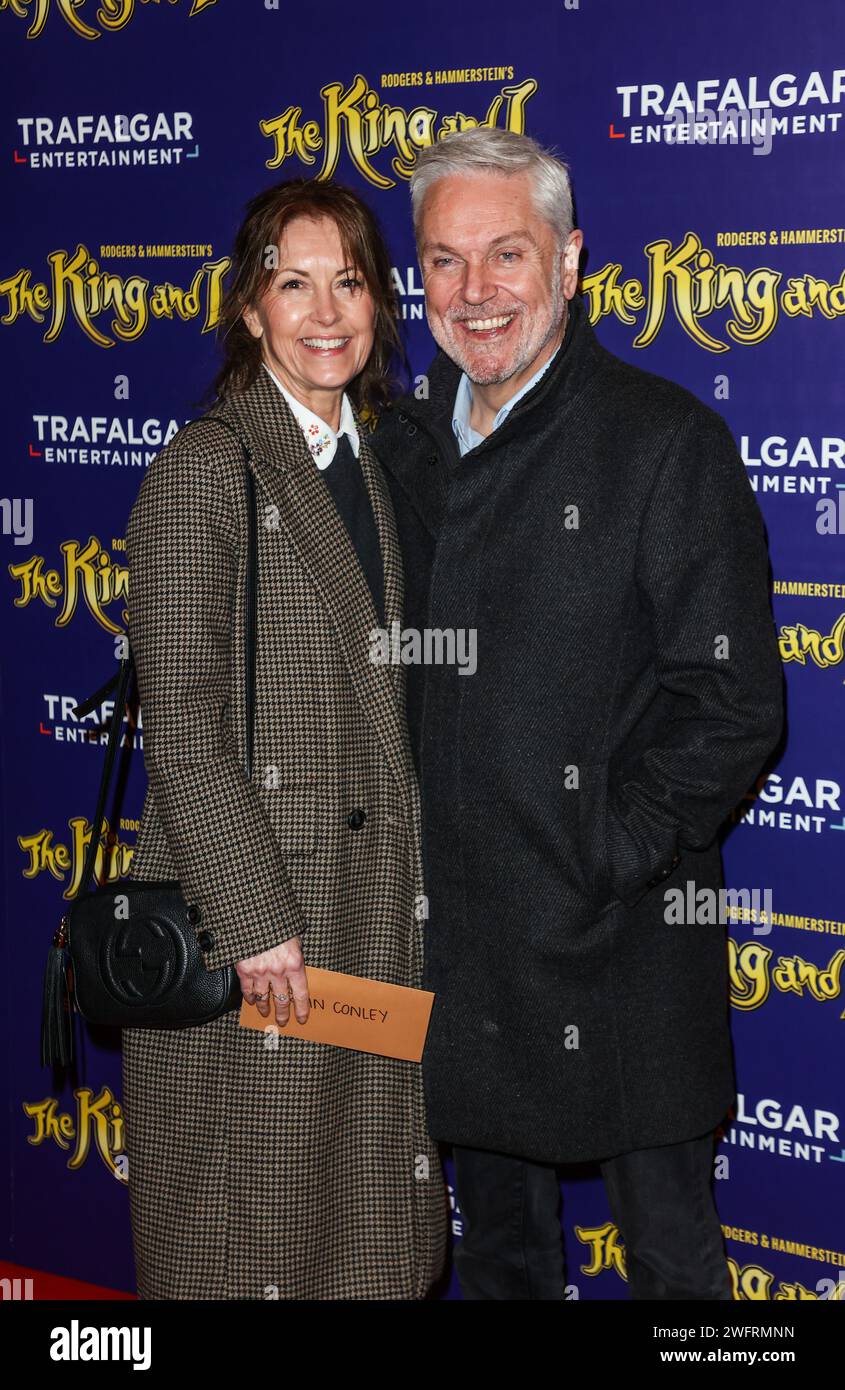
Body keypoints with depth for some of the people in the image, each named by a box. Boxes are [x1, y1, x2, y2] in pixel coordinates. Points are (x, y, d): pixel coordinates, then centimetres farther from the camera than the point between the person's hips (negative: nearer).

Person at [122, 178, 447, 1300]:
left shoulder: (376, 466, 12)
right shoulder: (206, 466, -11)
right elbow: (179, 724, -16)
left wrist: (411, 888, 10)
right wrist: (255, 919, -19)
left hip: (374, 902, 7)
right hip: (244, 911, -7)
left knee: (365, 1220, 15)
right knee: (243, 1233, 7)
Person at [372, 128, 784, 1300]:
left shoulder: (668, 441, -10)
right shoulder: (404, 444, 9)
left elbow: (733, 706, -13)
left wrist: (607, 862, -17)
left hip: (620, 943, -5)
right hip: (456, 936, 6)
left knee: (669, 1250, 9)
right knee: (498, 1244, 22)